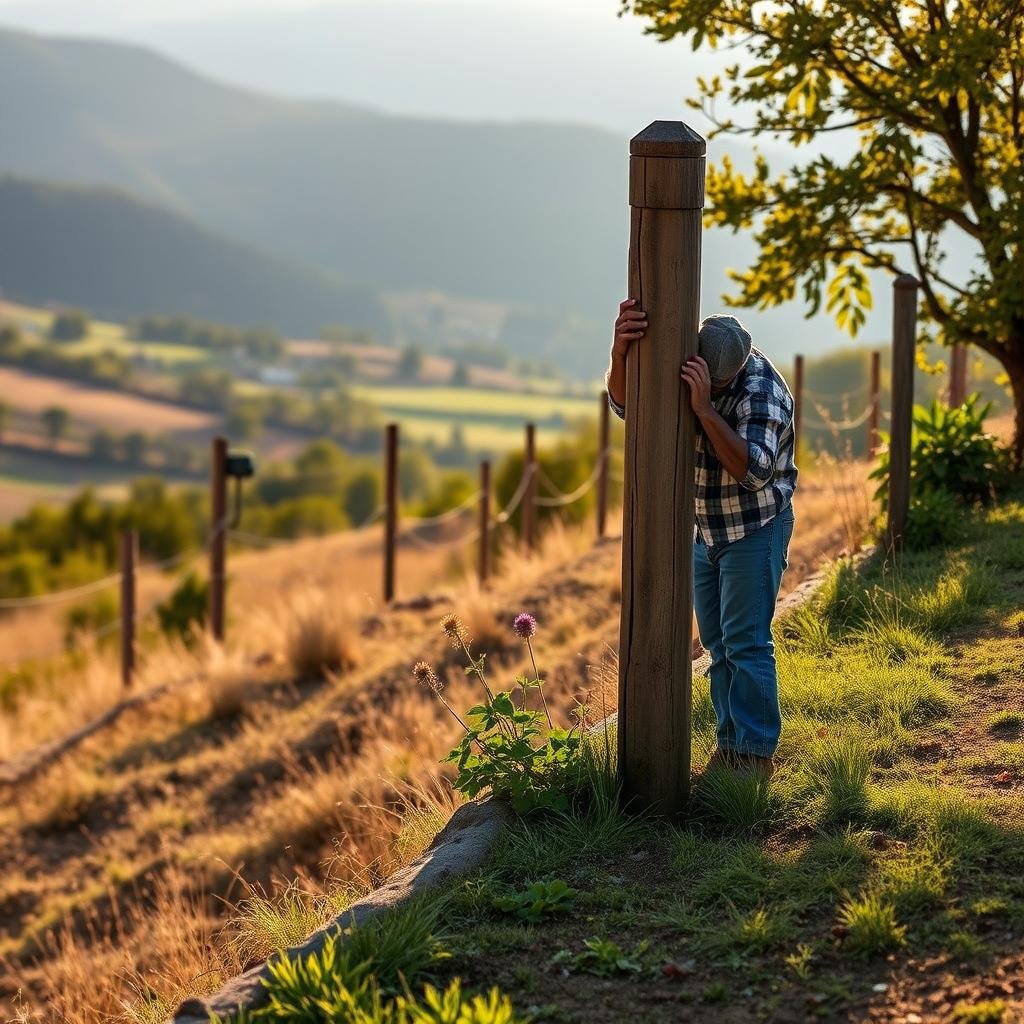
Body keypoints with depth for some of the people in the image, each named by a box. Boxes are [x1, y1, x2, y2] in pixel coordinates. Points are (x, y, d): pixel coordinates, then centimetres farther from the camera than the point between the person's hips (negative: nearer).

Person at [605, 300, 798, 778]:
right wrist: (621, 351, -41)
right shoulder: (687, 369, -6)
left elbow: (751, 469, -36)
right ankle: (731, 745, 16)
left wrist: (704, 408, -43)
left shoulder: (762, 389, -24)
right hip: (707, 531, 7)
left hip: (755, 529, -7)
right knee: (717, 644, 9)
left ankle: (756, 756, -4)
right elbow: (625, 403, -19)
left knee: (745, 644, -8)